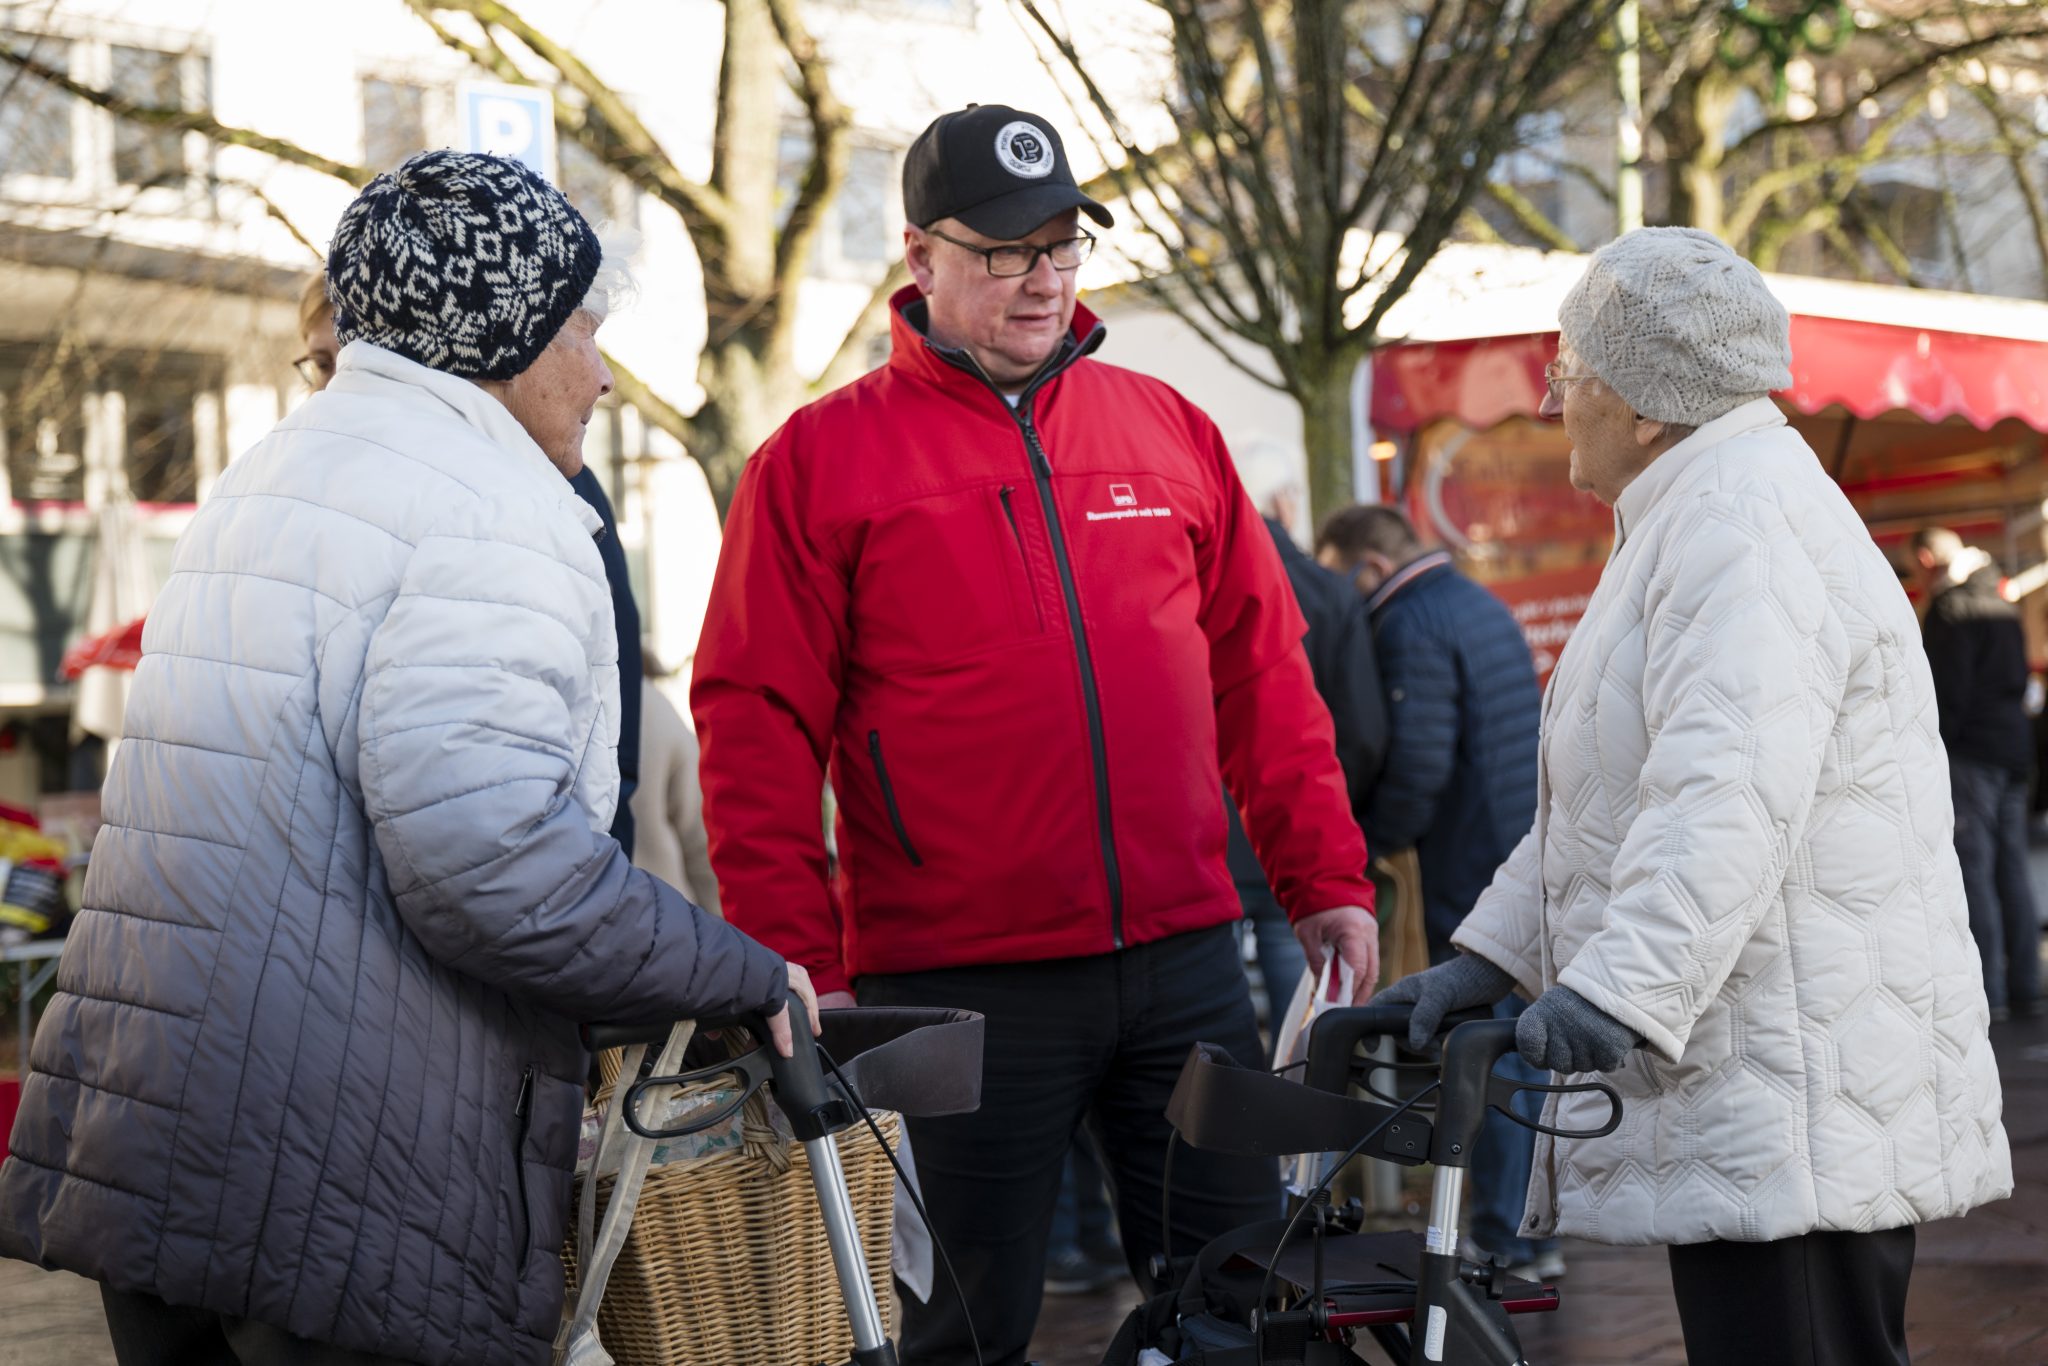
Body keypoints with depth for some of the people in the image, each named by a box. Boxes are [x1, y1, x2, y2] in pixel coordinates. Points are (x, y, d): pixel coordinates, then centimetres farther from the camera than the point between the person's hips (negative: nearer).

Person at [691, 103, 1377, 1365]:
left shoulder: (1169, 429, 11)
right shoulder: (824, 459, 0)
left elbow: (1264, 675, 14)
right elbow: (757, 731, -3)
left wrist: (1326, 879, 10)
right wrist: (800, 967, -8)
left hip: (1185, 960, 4)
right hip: (957, 988, -3)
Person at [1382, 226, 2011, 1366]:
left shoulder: (1746, 523, -14)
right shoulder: (1692, 521, 22)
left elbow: (1729, 798, -28)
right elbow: (1617, 794, 24)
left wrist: (1622, 986, -36)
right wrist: (1490, 954, 16)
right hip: (1749, 1100, 11)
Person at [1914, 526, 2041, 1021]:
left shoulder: (1948, 609, -9)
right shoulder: (2002, 607, 17)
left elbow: (1948, 690, -16)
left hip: (1971, 752, -8)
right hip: (2015, 748, 8)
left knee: (1973, 872, -9)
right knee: (2012, 871, 9)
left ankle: (1986, 993, -12)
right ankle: (2024, 990, 9)